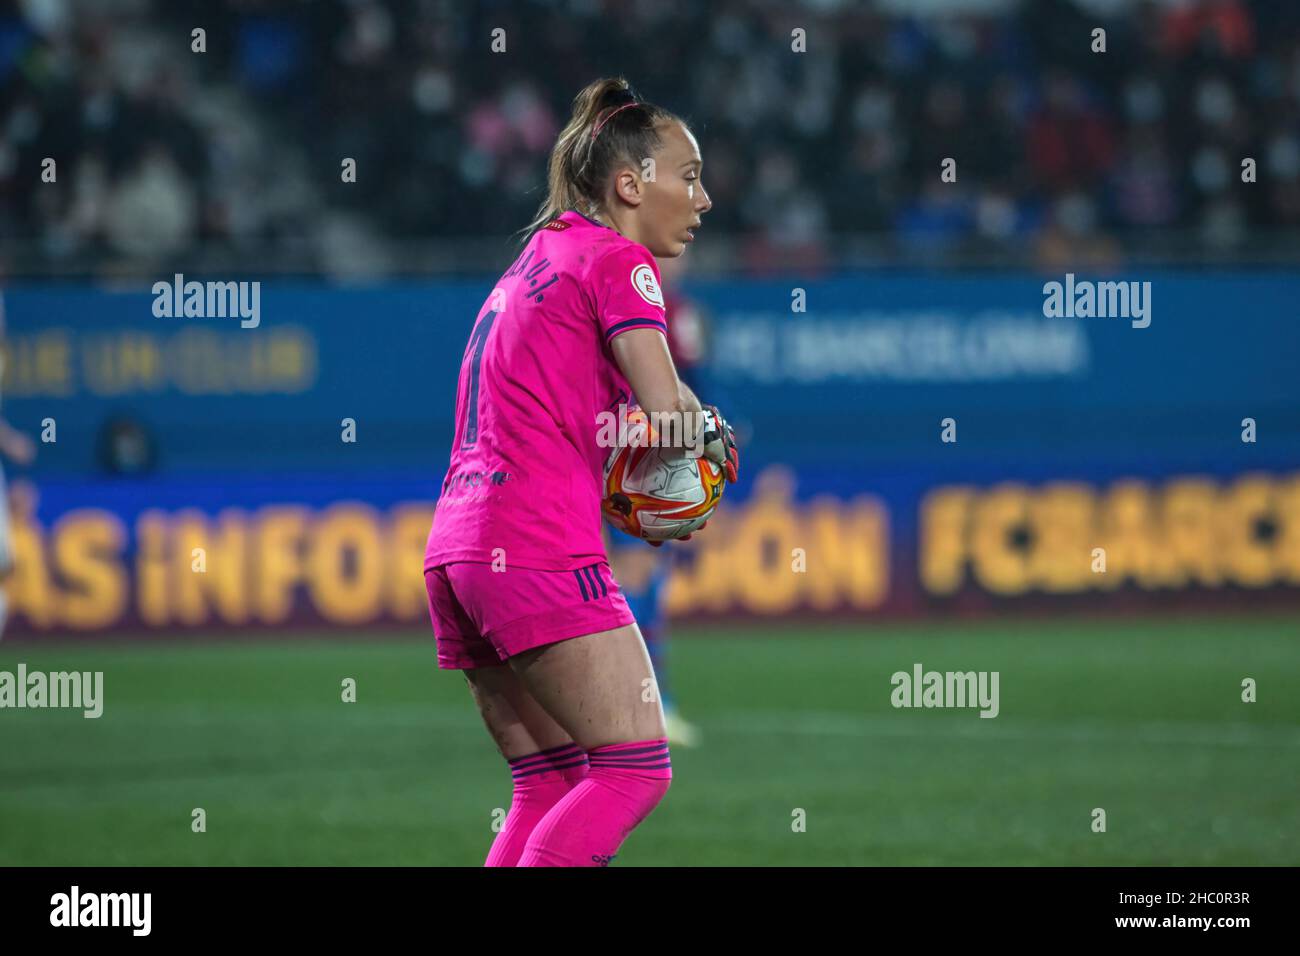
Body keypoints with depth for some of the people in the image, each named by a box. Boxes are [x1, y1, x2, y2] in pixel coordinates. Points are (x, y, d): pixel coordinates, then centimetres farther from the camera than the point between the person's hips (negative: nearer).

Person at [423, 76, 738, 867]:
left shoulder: (533, 261, 24)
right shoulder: (616, 259, -2)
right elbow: (667, 409, -14)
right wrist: (714, 433, 7)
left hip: (455, 544, 9)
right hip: (540, 544, -9)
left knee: (553, 787, 9)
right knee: (636, 769, -10)